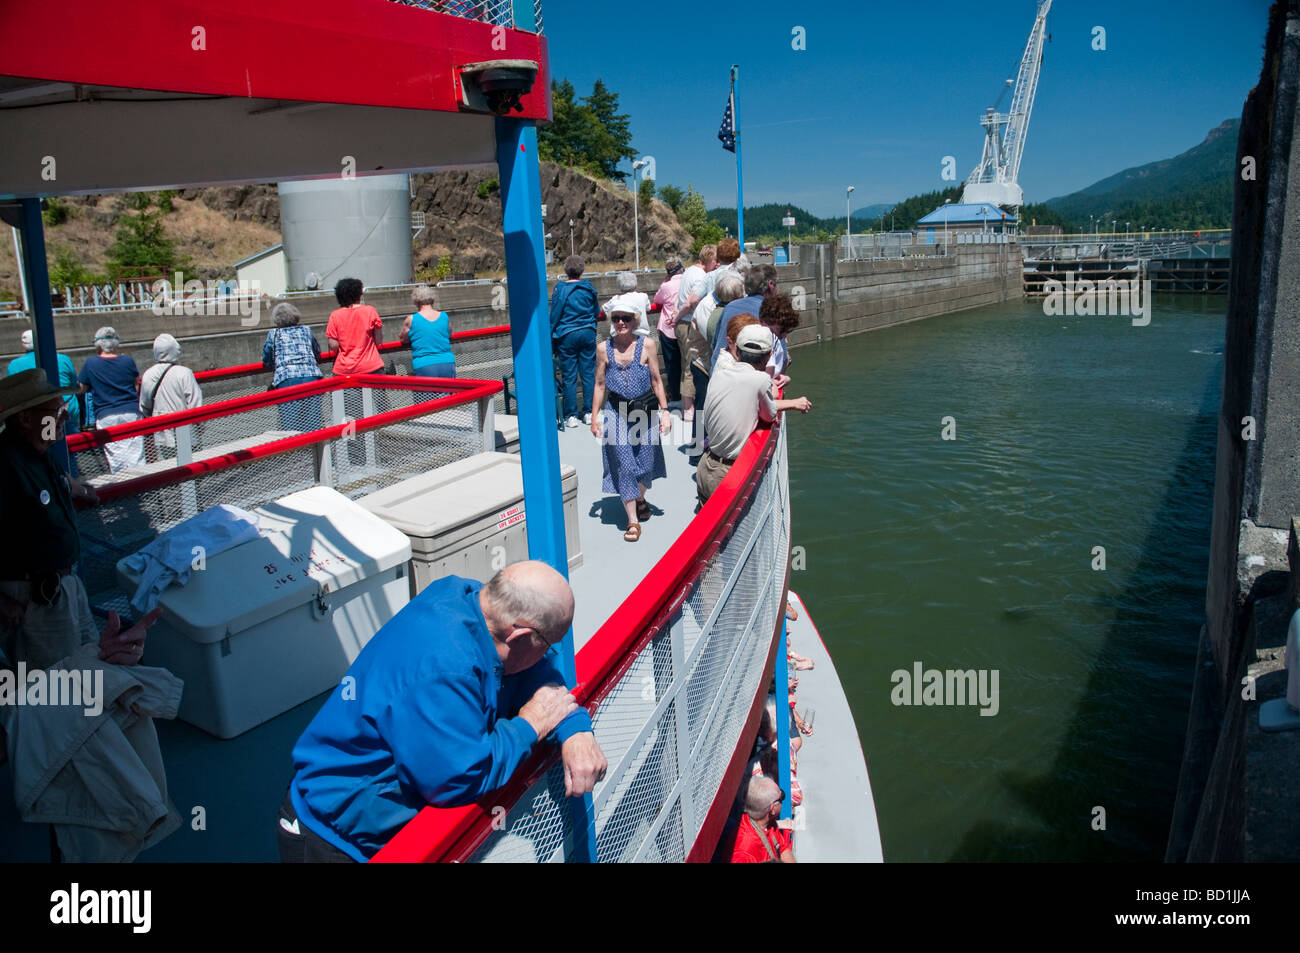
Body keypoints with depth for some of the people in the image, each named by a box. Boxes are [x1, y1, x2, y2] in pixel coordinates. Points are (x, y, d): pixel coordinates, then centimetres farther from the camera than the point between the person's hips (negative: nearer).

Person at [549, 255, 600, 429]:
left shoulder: (560, 289, -7)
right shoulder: (588, 288, 2)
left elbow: (554, 316, -6)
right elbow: (597, 311, 12)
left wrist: (551, 342, 1)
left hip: (567, 336, -3)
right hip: (588, 334, 3)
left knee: (569, 377, 2)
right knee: (589, 374, 8)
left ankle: (571, 416, 4)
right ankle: (589, 413, 12)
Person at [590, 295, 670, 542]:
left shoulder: (647, 344, -5)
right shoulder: (604, 349, -2)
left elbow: (656, 380, 1)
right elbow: (600, 385, 5)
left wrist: (664, 410, -1)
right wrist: (595, 416, 4)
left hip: (644, 411, 1)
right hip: (616, 413, 0)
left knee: (645, 460, 11)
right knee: (624, 465, -4)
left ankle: (640, 499, 42)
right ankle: (633, 520, 4)